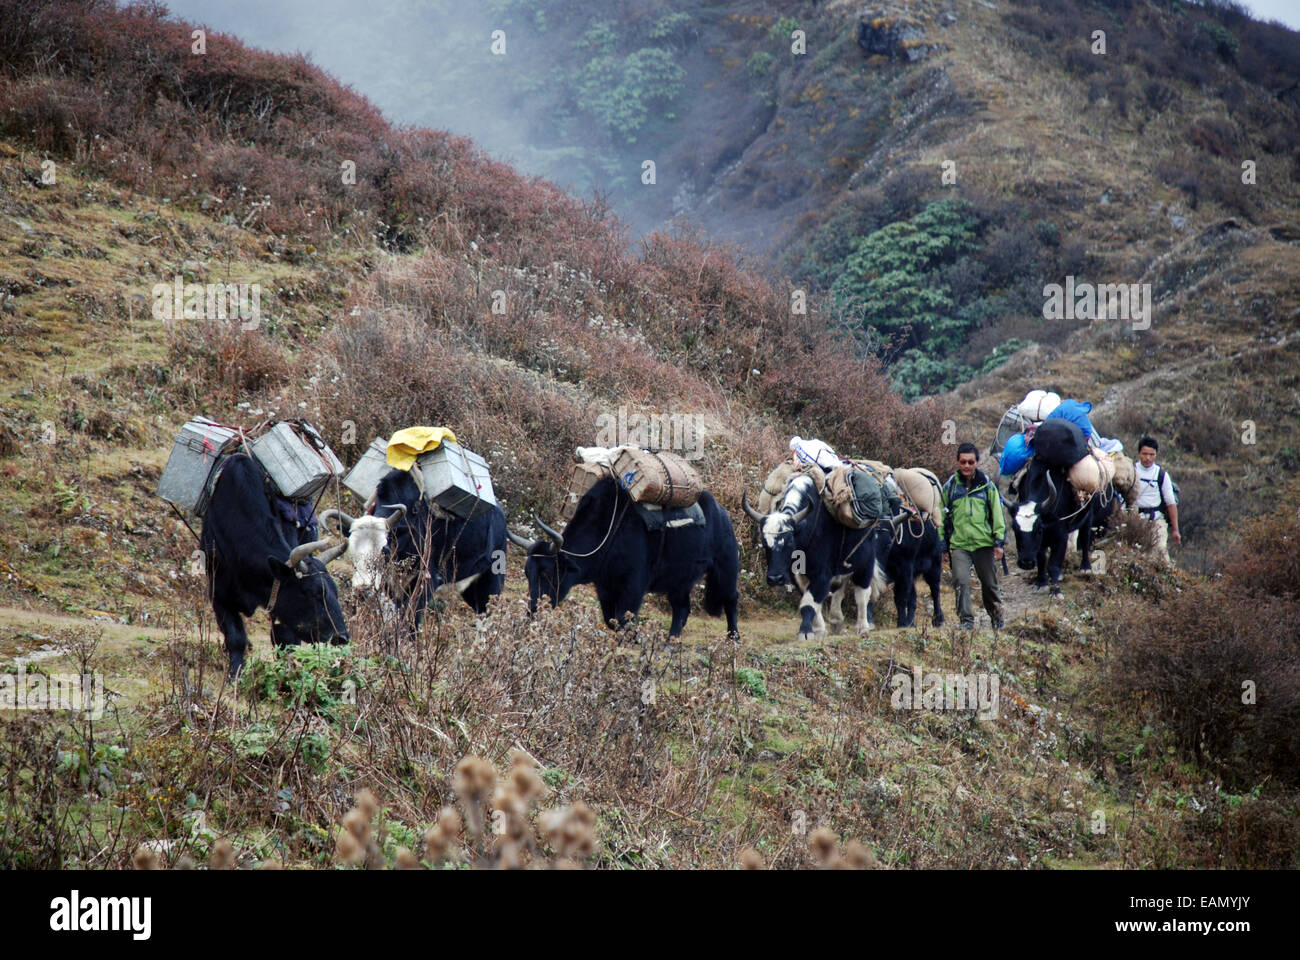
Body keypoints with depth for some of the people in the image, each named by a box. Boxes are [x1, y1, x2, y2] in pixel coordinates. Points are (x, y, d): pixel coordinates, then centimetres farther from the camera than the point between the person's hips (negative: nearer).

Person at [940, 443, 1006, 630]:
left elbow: (997, 514, 6)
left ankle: (997, 617, 29)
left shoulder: (986, 485, 5)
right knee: (961, 582, -13)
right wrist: (944, 546, 7)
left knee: (989, 583, 10)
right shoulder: (950, 486, 5)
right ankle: (966, 620, -8)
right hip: (958, 545, 0)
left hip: (984, 544, 0)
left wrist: (999, 542, 0)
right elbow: (942, 516, 10)